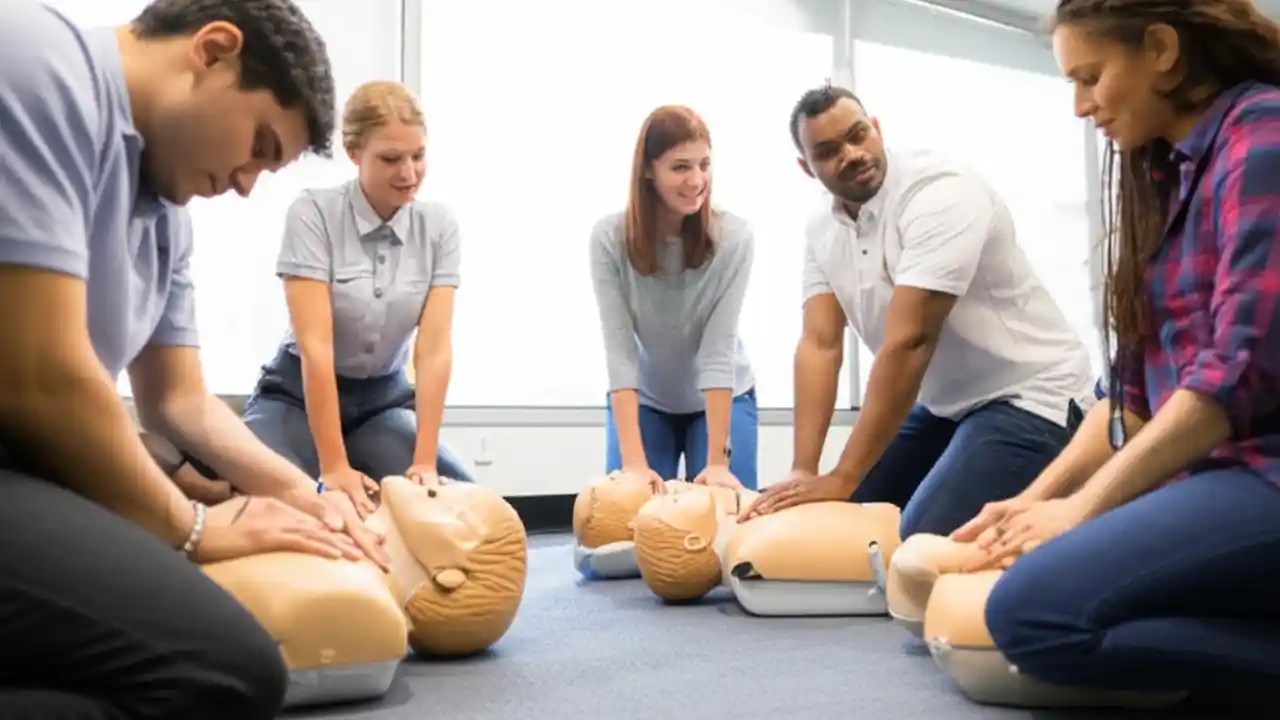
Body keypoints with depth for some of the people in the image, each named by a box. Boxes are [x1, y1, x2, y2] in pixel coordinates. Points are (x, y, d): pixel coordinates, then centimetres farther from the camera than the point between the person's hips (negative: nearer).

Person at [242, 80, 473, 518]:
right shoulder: (314, 213, -17)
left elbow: (434, 349, -13)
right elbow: (315, 346, -23)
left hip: (382, 401, 3)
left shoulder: (438, 226, -7)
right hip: (298, 397, -3)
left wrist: (424, 461, -22)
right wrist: (334, 467, -27)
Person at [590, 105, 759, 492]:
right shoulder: (609, 237, -22)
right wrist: (633, 460, -35)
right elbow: (619, 350, -27)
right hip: (642, 399, 0)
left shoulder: (734, 237, -24)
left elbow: (719, 349, -26)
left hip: (722, 398, 0)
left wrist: (718, 461, -31)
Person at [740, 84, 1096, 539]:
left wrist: (842, 480, -29)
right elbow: (820, 345, -5)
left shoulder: (940, 191, -23)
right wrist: (802, 470, -17)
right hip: (945, 403, 7)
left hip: (1028, 397, -7)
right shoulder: (822, 230, 1)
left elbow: (909, 342, -29)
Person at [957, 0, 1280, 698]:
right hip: (1220, 469, 10)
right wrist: (1034, 500, 6)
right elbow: (1136, 386, 16)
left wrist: (1084, 507, -12)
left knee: (1034, 607, -27)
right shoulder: (1167, 172, 19)